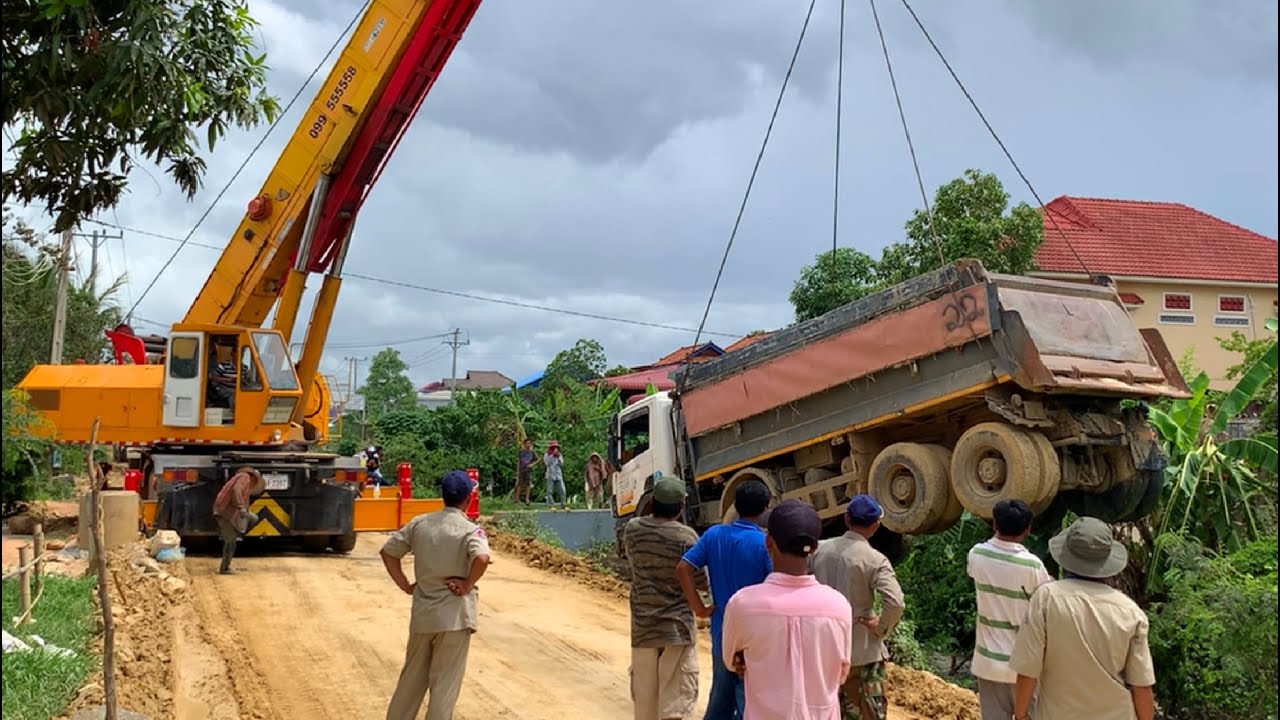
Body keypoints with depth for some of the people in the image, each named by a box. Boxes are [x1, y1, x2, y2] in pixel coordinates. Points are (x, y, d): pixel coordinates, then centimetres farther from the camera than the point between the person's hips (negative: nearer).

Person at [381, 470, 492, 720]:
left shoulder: (419, 523, 5)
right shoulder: (470, 529, -11)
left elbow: (388, 551, 9)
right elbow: (482, 558, -30)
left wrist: (405, 585, 9)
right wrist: (467, 586, -15)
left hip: (422, 613, 5)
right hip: (454, 615, -5)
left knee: (412, 676, 19)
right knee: (445, 682, 3)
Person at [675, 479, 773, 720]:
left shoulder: (714, 535, -1)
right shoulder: (765, 544, -15)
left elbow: (682, 569, -5)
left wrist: (699, 608, 0)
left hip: (721, 630, 5)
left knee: (720, 697, 19)